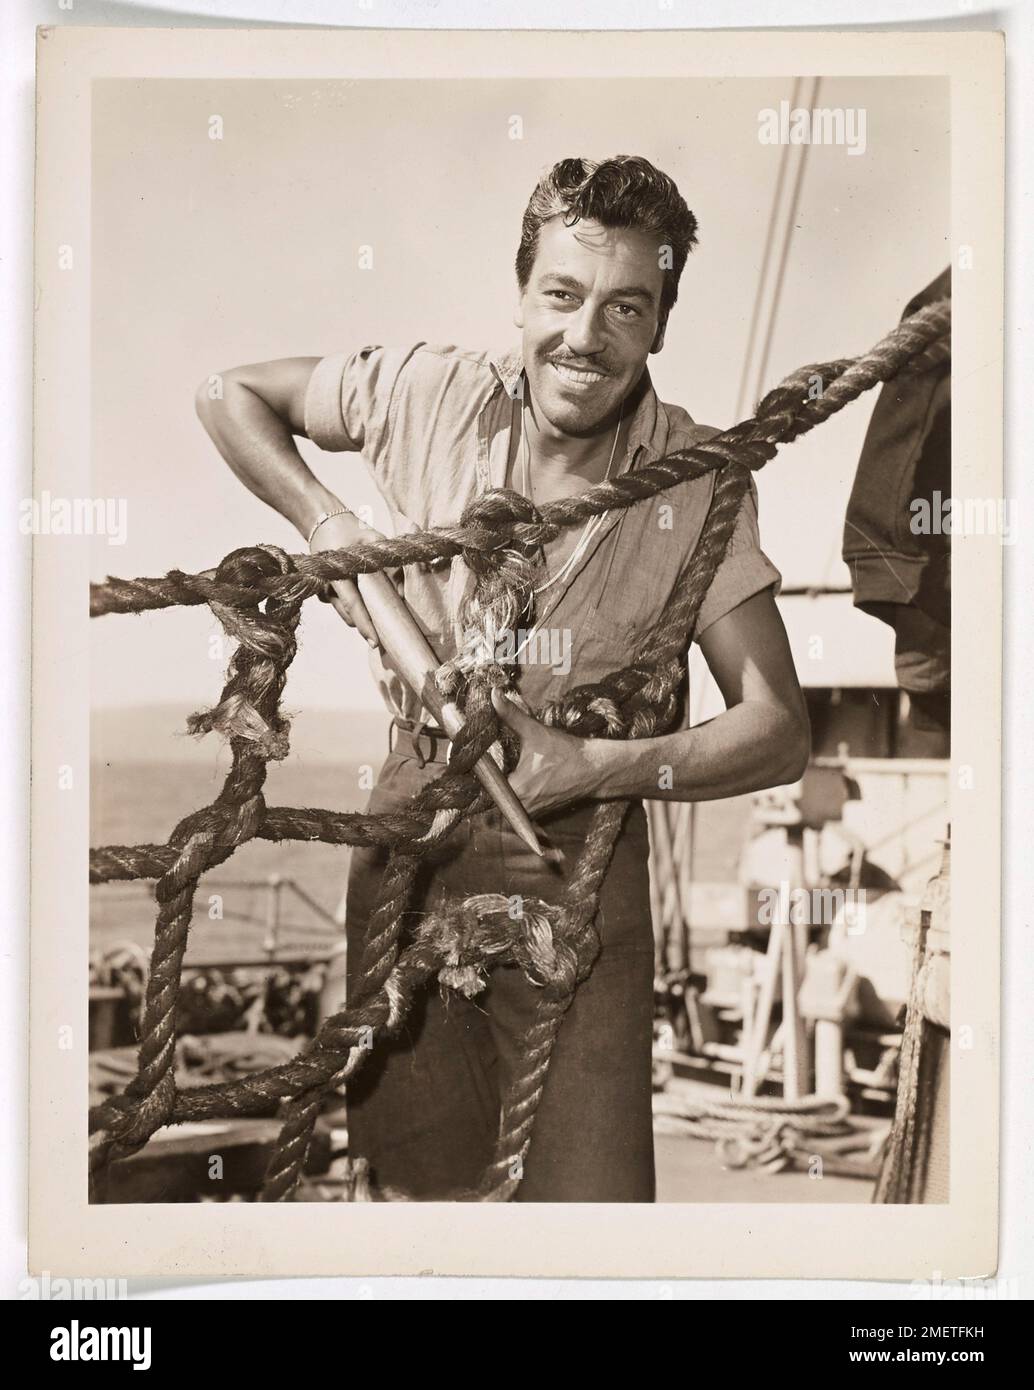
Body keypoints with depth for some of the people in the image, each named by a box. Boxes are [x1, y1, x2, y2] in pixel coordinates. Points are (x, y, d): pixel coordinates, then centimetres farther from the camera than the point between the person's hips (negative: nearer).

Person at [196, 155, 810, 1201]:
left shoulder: (700, 480, -13)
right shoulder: (429, 394, -11)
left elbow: (778, 732, -14)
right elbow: (232, 395, 5)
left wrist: (591, 768, -26)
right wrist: (333, 529, -10)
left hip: (579, 868, -1)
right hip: (411, 838, 2)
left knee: (591, 1193, 0)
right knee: (419, 1178, 16)